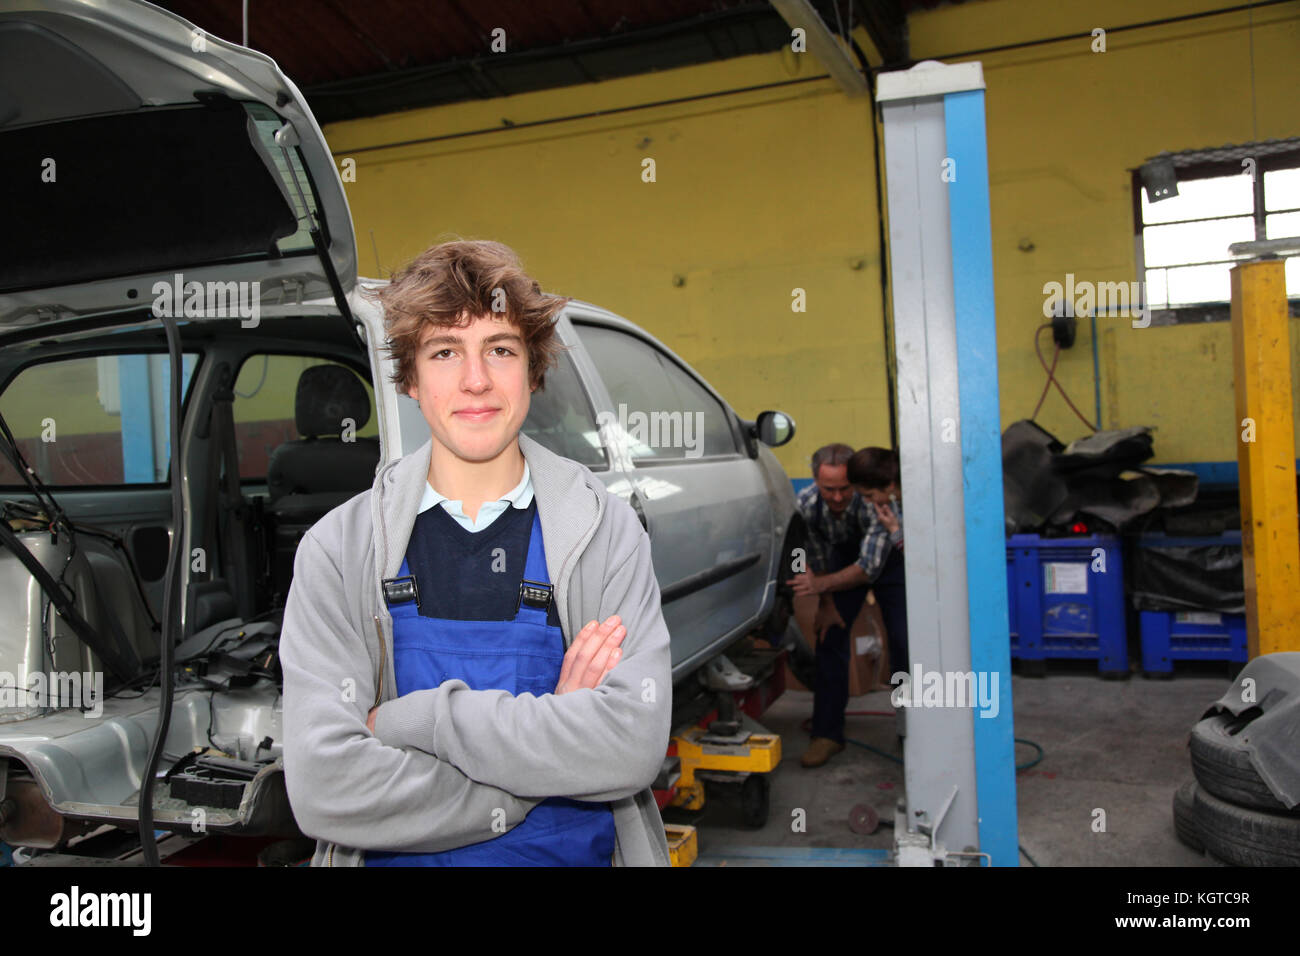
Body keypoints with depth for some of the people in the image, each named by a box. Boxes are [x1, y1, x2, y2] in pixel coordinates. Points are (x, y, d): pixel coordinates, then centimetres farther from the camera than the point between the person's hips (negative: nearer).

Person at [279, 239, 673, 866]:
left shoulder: (605, 530, -9)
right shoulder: (338, 548, -9)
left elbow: (636, 742, -21)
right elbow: (321, 787, -18)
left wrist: (406, 718, -21)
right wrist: (548, 759, -20)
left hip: (577, 853, 0)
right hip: (398, 859, 0)